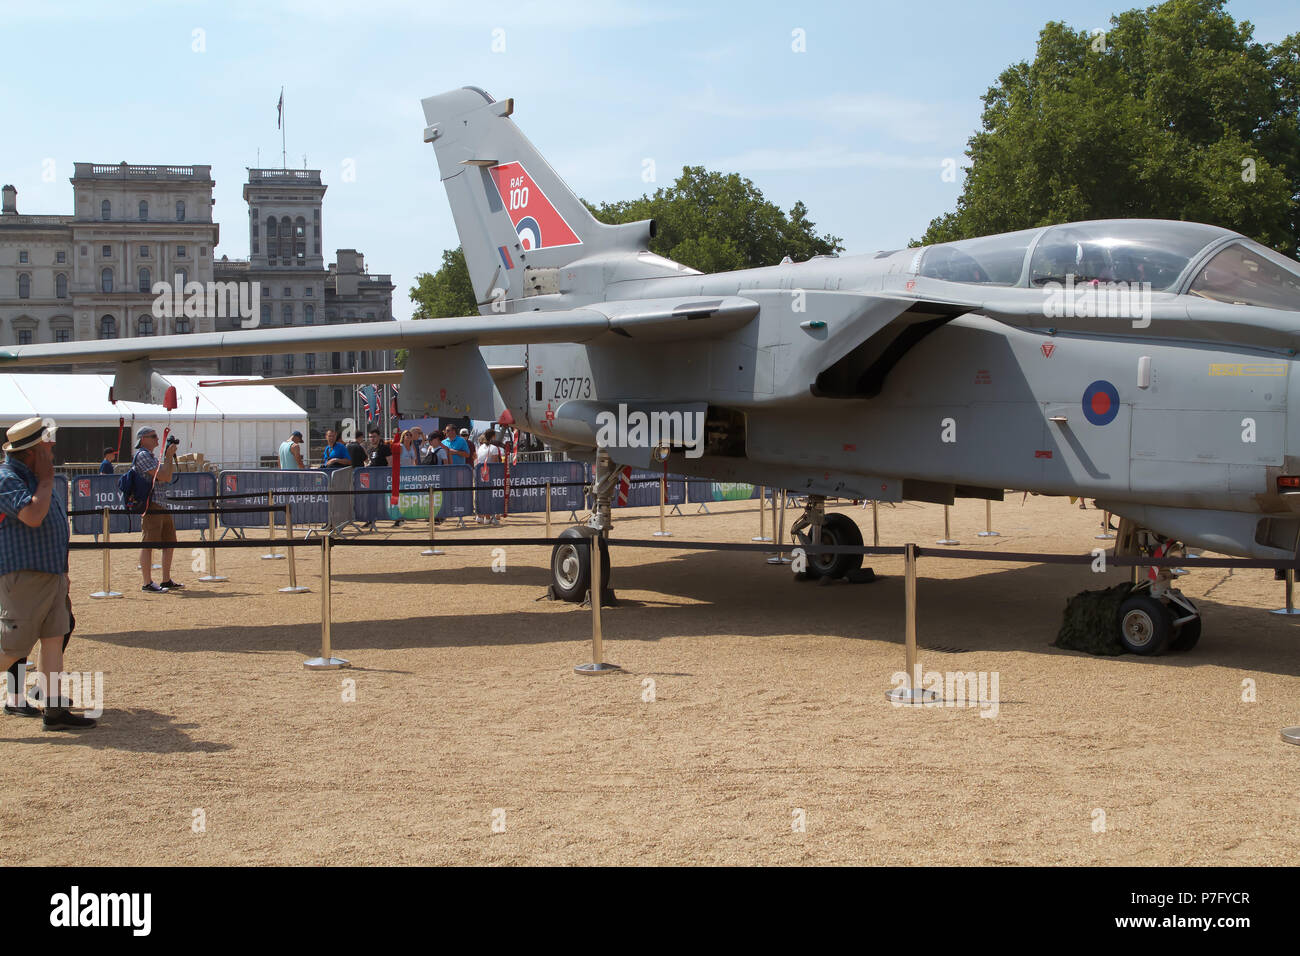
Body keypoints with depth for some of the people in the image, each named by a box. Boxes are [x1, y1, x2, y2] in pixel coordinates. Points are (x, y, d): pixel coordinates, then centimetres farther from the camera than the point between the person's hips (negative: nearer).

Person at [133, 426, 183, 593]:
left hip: (163, 506, 10)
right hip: (150, 506, -10)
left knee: (170, 543, 13)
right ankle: (148, 584, -7)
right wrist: (168, 456, -6)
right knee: (148, 544, -8)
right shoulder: (142, 455, -9)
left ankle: (166, 581, 21)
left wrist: (170, 455, 13)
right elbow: (162, 476, -17)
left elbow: (168, 477, 18)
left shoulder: (152, 456, 21)